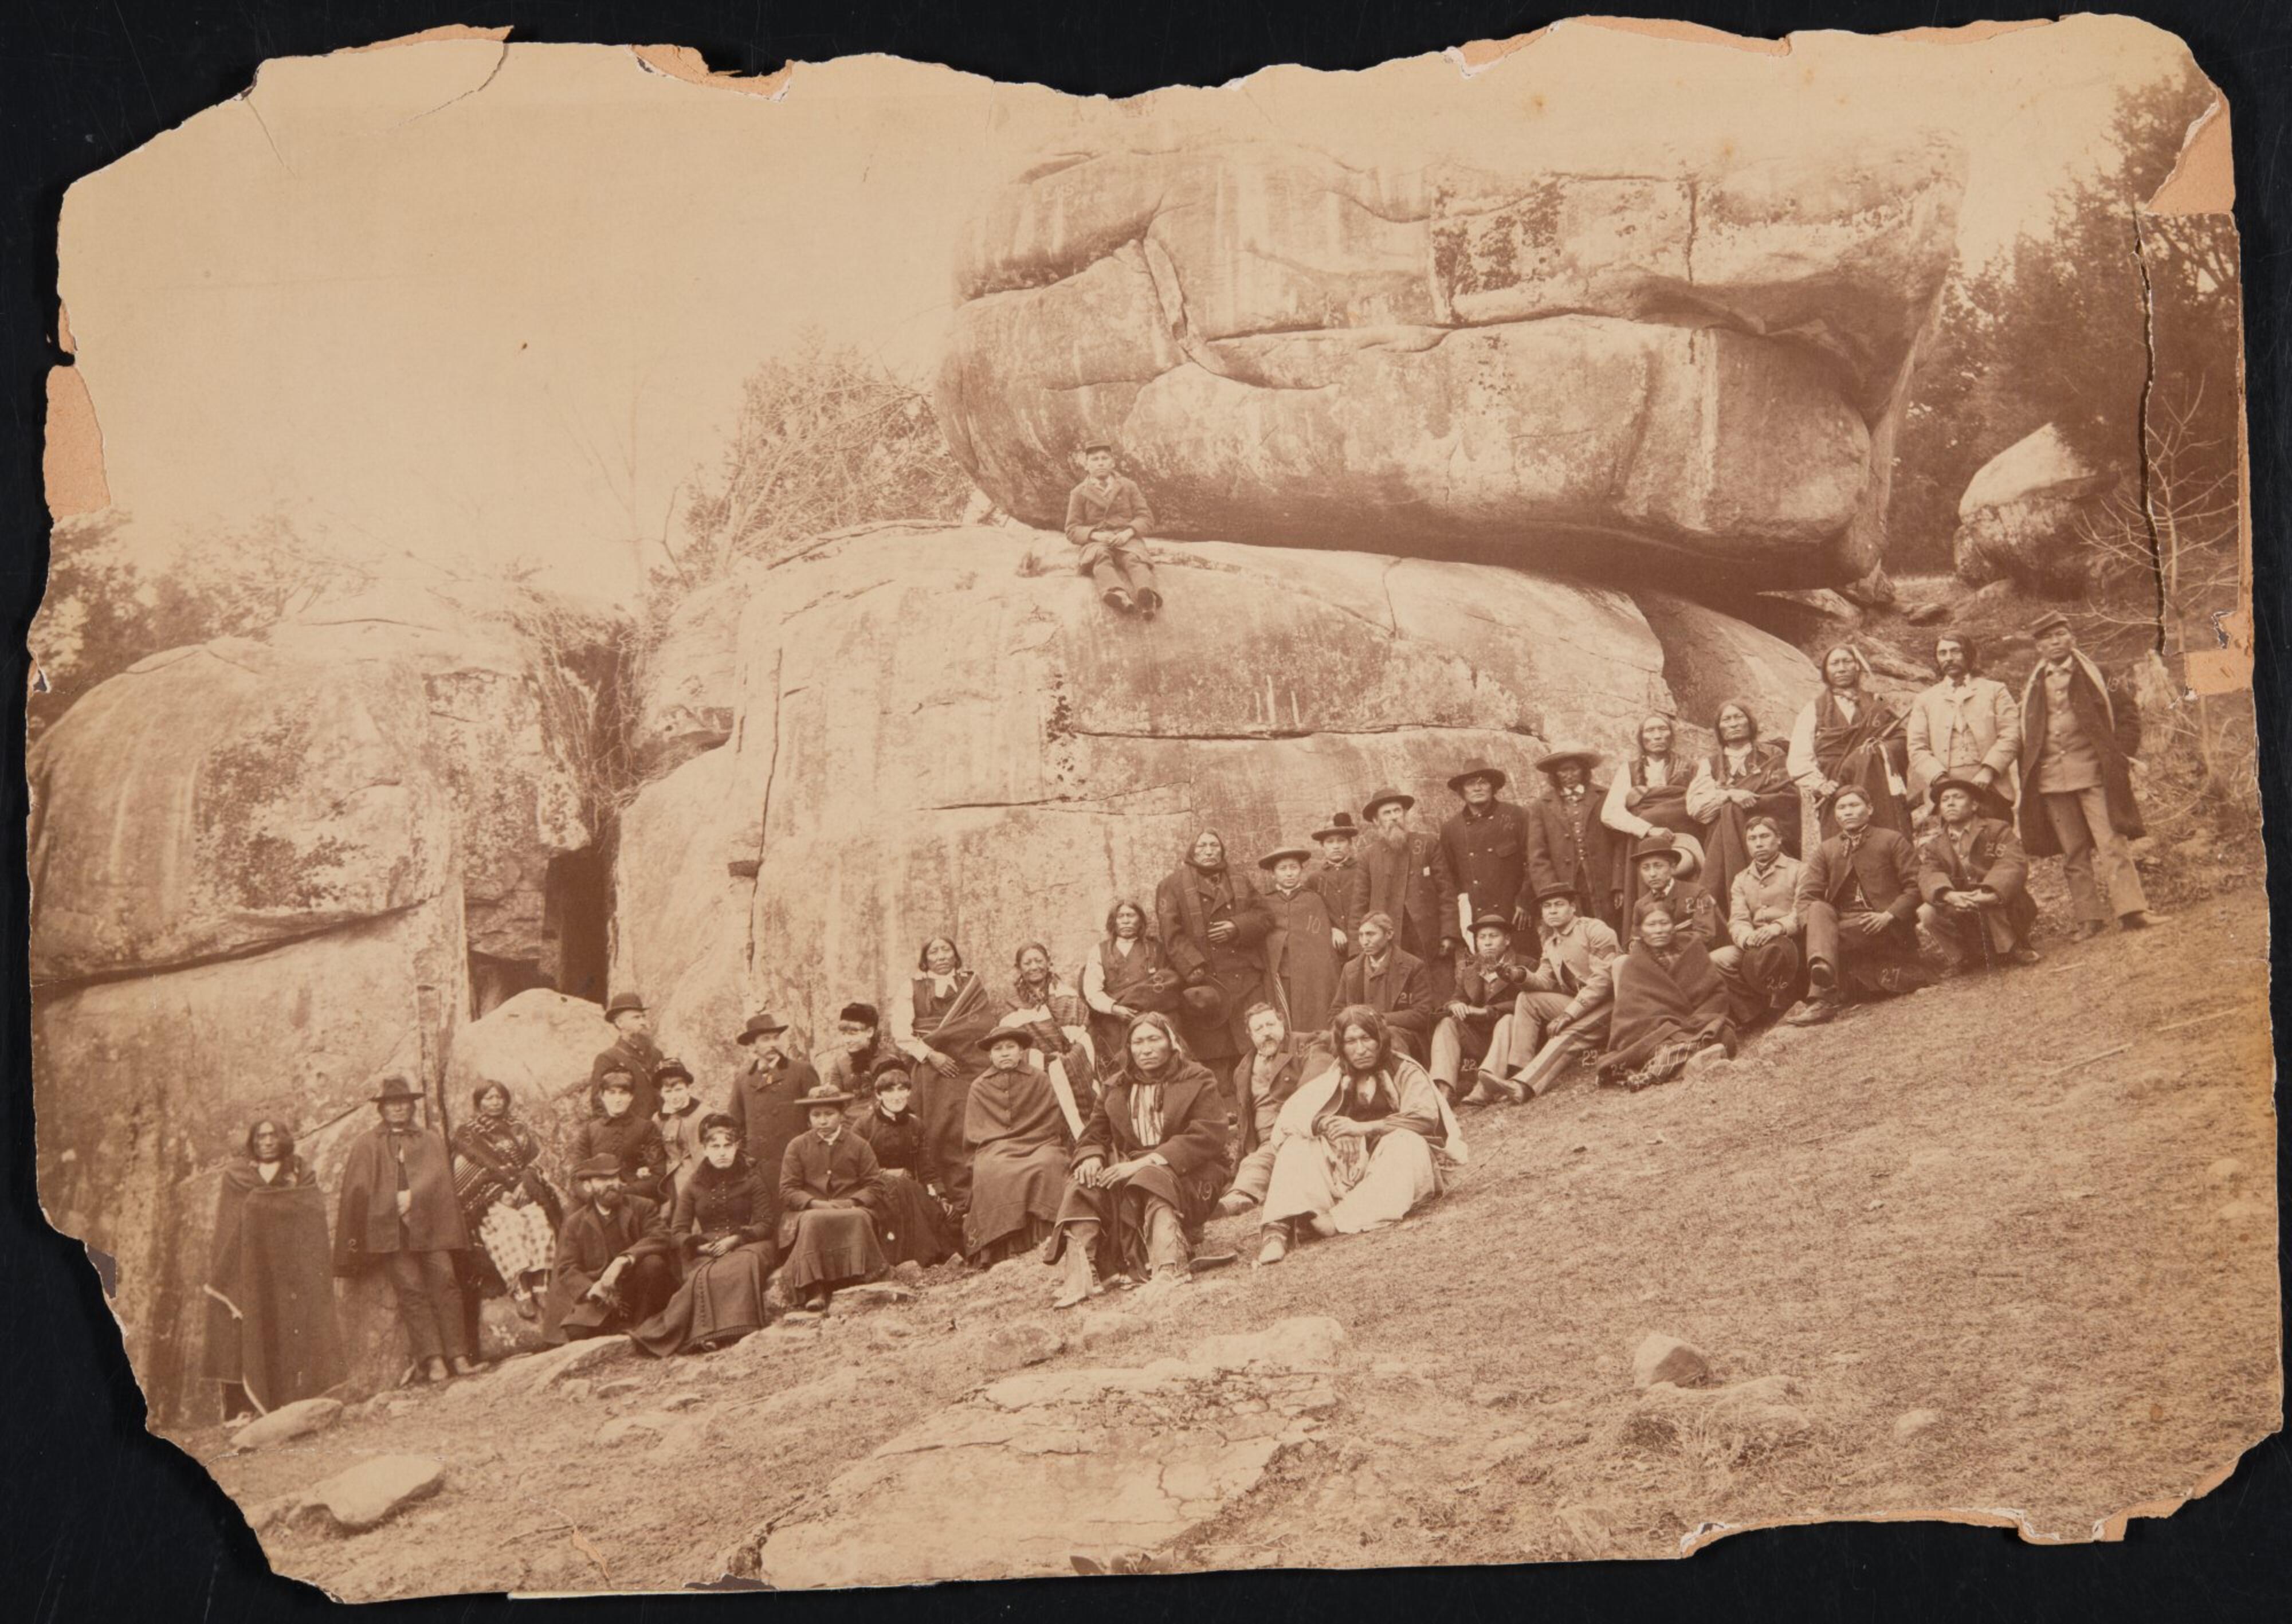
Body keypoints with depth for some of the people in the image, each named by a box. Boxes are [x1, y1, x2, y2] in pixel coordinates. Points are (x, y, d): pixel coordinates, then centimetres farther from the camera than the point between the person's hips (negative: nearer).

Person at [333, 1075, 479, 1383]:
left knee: (445, 1284, -11)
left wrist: (412, 1198, -6)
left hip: (430, 1224, 1)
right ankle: (433, 1360, -14)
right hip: (388, 1228, -1)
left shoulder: (431, 1140, 20)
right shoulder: (367, 1145, 16)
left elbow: (439, 1174, 7)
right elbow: (357, 1191, 10)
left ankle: (458, 1356, -12)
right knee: (411, 1291, -10)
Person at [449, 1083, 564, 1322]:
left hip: (524, 1192, 3)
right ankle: (521, 1292, -39)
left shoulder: (519, 1130, 23)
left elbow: (535, 1161, 14)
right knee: (509, 1225, -31)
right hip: (490, 1199, -3)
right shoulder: (466, 1134, 14)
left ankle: (540, 1289, -32)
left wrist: (522, 1185, -6)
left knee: (540, 1224, -26)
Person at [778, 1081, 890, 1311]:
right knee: (812, 1222, -35)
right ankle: (814, 1289, -36)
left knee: (859, 1219, -33)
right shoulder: (797, 1146, 8)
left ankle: (857, 1280, -30)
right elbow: (788, 1191, 3)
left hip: (851, 1208, 1)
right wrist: (815, 1203, -15)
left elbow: (875, 1187, 5)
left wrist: (851, 1202, -14)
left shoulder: (858, 1145, 9)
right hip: (809, 1211, 0)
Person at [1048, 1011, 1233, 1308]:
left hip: (1187, 1176, -5)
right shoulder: (1114, 1088, 19)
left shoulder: (1198, 1081, 2)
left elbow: (1206, 1137, -12)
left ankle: (1170, 1269, -55)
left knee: (1152, 1181, -38)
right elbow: (1095, 1134, 15)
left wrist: (1147, 1162, -22)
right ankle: (1079, 1276, -38)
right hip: (1129, 1169, 5)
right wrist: (1091, 1156, -13)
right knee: (1083, 1185, -23)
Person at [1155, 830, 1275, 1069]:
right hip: (1205, 983, -4)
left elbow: (1264, 916, 14)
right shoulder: (1173, 885, 3)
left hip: (1246, 982, 4)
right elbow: (1172, 935, -5)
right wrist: (1194, 970, -17)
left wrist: (1237, 927, -6)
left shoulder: (1240, 881, 17)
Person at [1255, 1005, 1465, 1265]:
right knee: (1298, 1146, -18)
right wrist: (1324, 1123, -24)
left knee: (1405, 1142, -34)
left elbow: (1426, 1115, -16)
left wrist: (1364, 1128, -23)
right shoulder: (1334, 1076, 13)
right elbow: (1292, 1113, -1)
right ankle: (1281, 1227, -43)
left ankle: (1339, 1220, -46)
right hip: (1348, 1170, 3)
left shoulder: (1404, 1071, 2)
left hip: (1398, 1169, -3)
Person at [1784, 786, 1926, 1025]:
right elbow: (1807, 895, 7)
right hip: (1842, 923, 3)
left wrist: (1889, 915, -17)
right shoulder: (1825, 851, 18)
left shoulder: (1892, 840, 8)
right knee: (1819, 910, -31)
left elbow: (1916, 885, -1)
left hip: (1889, 931, -3)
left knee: (1821, 935, -29)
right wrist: (1815, 920, -16)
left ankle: (1824, 996, -36)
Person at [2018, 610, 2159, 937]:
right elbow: (2026, 734, 18)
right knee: (2073, 852, 4)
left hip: (2093, 772, -3)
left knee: (2111, 842, -9)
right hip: (2051, 780, 3)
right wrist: (2029, 776, 7)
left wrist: (2121, 752, -3)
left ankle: (2131, 909, -11)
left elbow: (2127, 710, 7)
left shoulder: (2094, 675, 6)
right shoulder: (2032, 687, 12)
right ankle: (2089, 918, 7)